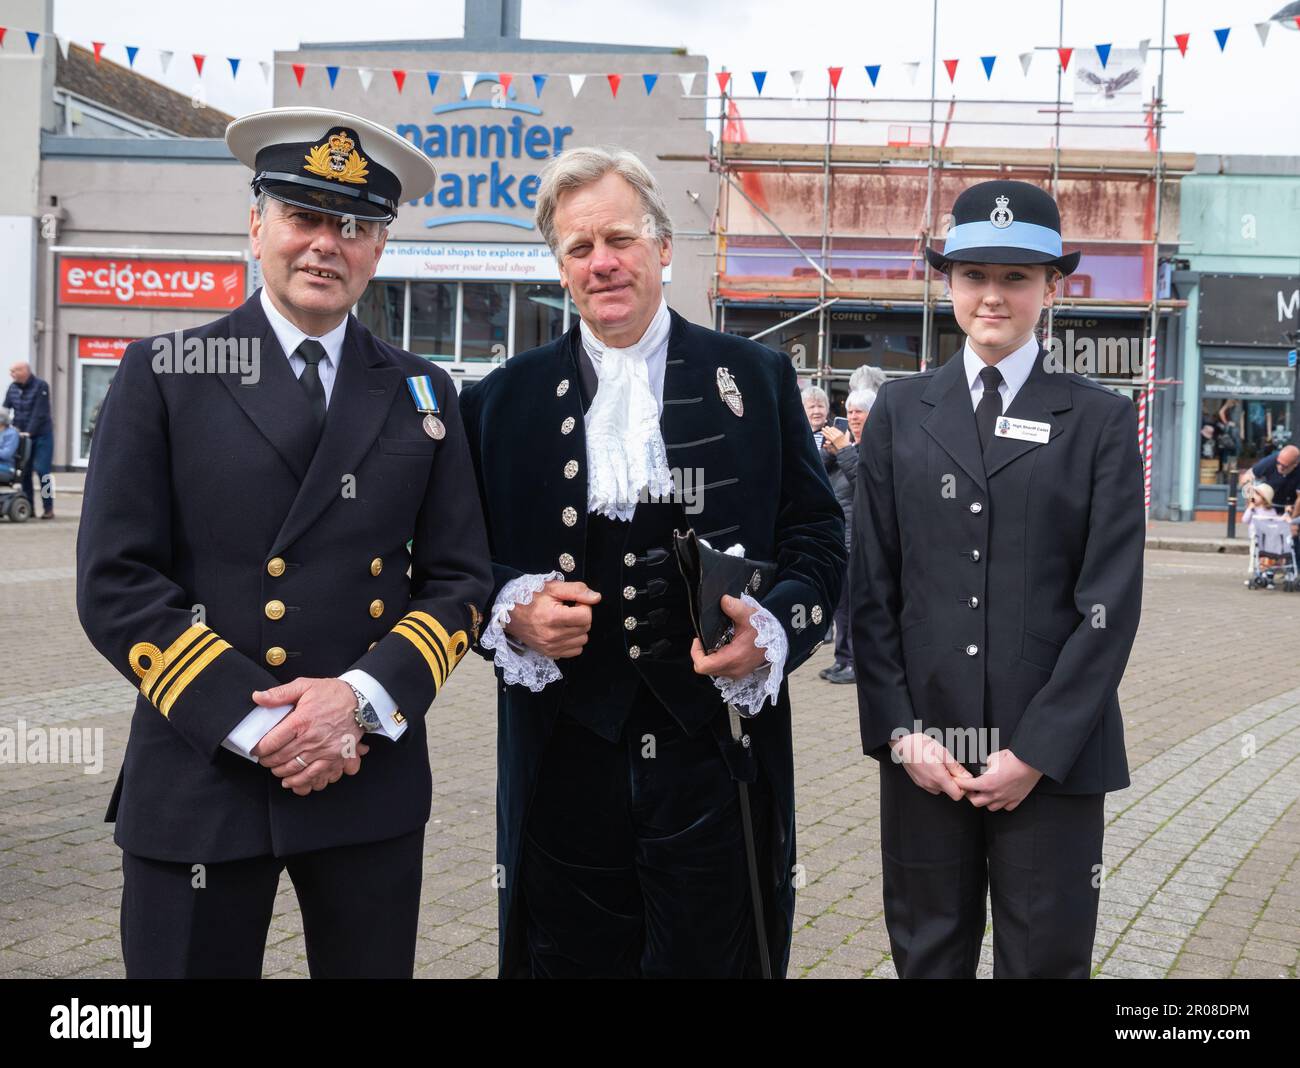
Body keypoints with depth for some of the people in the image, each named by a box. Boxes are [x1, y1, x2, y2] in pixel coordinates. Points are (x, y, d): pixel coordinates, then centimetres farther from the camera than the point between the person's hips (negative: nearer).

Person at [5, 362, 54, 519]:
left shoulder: (41, 386, -12)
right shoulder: (13, 388, 6)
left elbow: (39, 413, -19)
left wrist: (29, 432, -24)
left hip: (42, 435, -6)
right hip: (24, 436, 6)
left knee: (42, 470, -9)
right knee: (24, 471, 3)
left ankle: (48, 508, -4)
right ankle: (29, 507, 9)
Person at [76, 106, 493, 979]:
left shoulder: (422, 394, 8)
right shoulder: (164, 375, 0)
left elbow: (460, 579, 5)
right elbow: (116, 583, -6)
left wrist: (363, 697, -11)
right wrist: (252, 724, -14)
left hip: (372, 786, 3)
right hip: (196, 785, -2)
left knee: (371, 964, 14)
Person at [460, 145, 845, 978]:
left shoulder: (757, 379, 6)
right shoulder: (505, 400, 8)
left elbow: (819, 539, 6)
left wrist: (771, 631, -13)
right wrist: (513, 613, -10)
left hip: (716, 756, -1)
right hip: (564, 773, 1)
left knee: (712, 957, 7)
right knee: (570, 956, 9)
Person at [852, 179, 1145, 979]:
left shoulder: (1101, 421, 2)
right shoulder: (901, 412, 7)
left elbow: (1111, 602, -4)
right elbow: (872, 585, 5)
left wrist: (1038, 751, -9)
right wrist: (900, 733, -4)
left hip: (1054, 756, -1)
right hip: (925, 750, 2)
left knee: (1046, 956, 7)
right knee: (927, 955, 12)